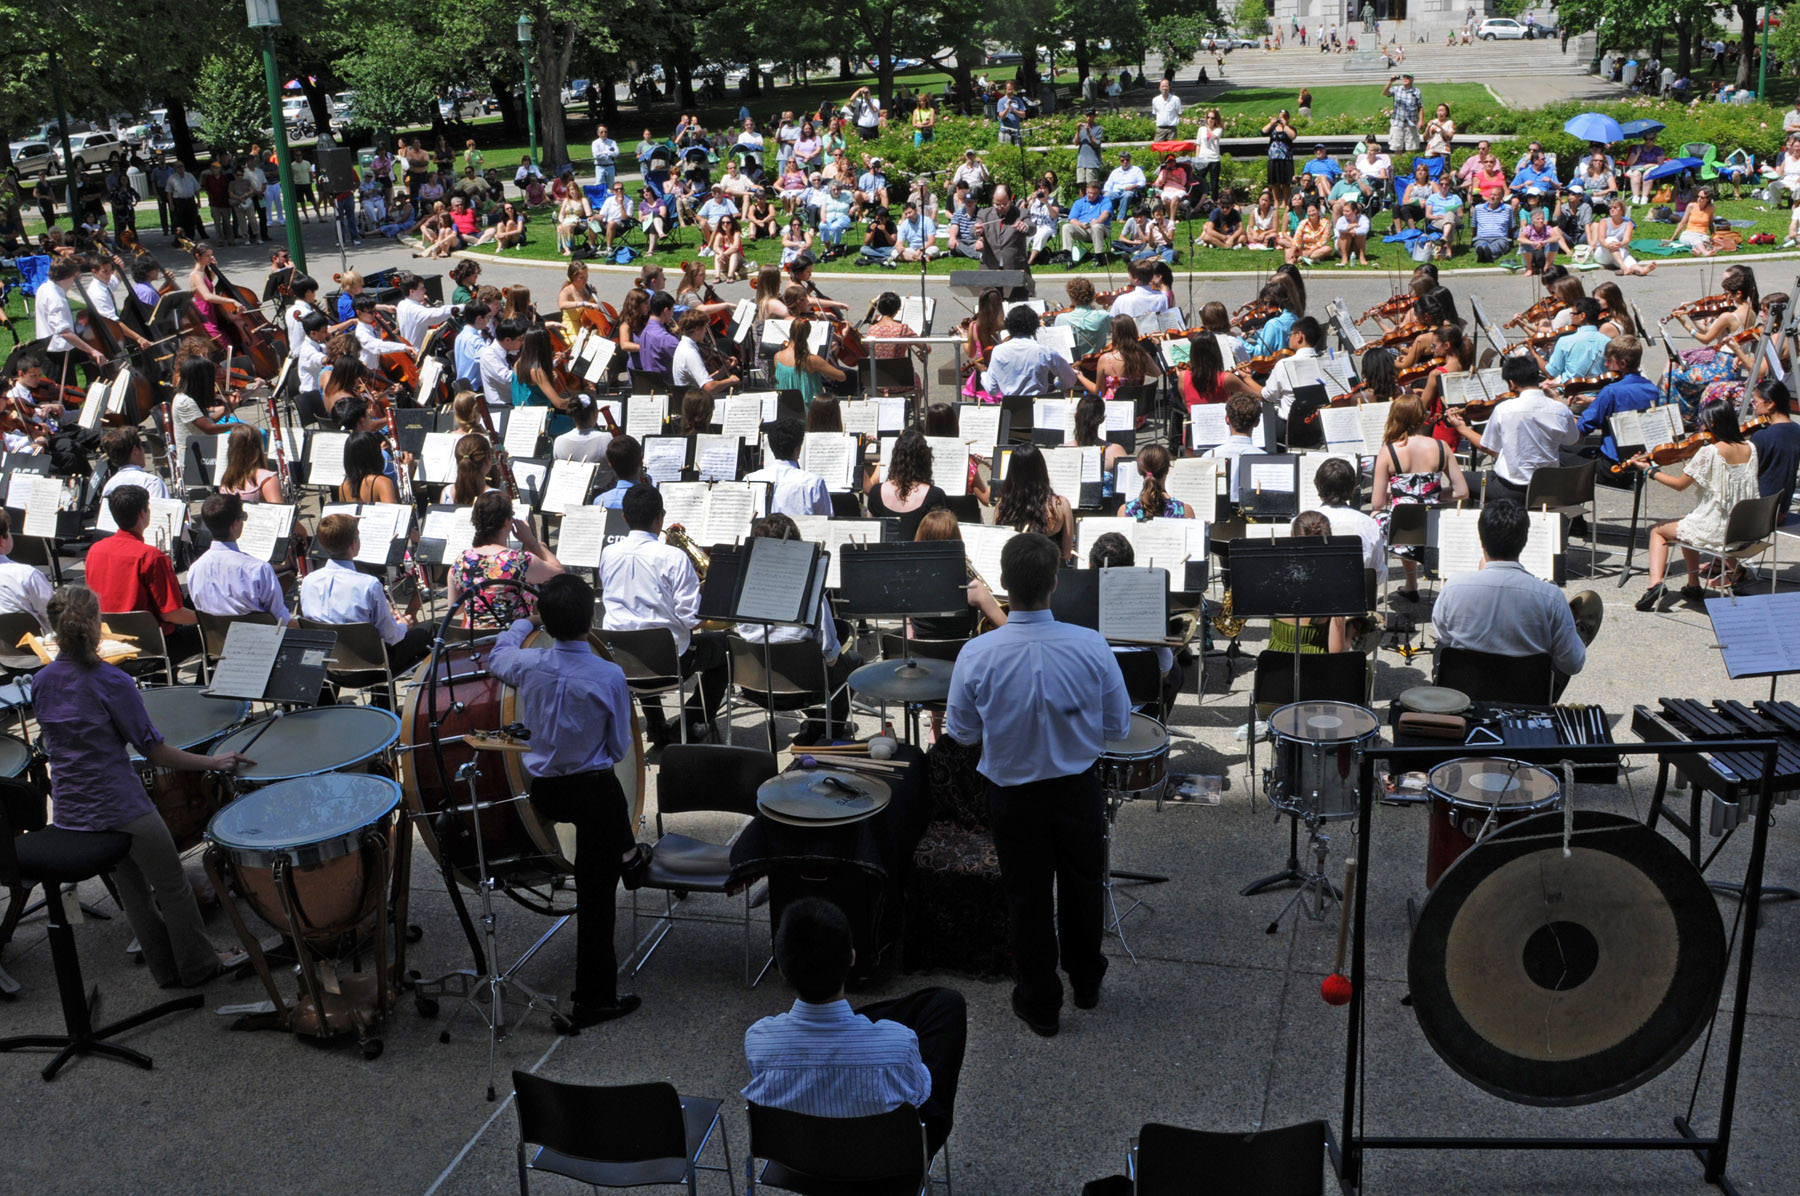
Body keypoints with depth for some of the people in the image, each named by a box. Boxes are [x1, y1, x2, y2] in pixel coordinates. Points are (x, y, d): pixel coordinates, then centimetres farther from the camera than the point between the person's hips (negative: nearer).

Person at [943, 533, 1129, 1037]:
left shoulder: (977, 655, -23)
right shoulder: (1091, 646, -21)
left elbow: (962, 734, -8)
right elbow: (1118, 726, -8)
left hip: (1014, 796, -1)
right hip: (1078, 790, 1)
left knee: (1027, 898, 17)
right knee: (1082, 888, 24)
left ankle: (1040, 1004, 31)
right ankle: (1087, 982, 44)